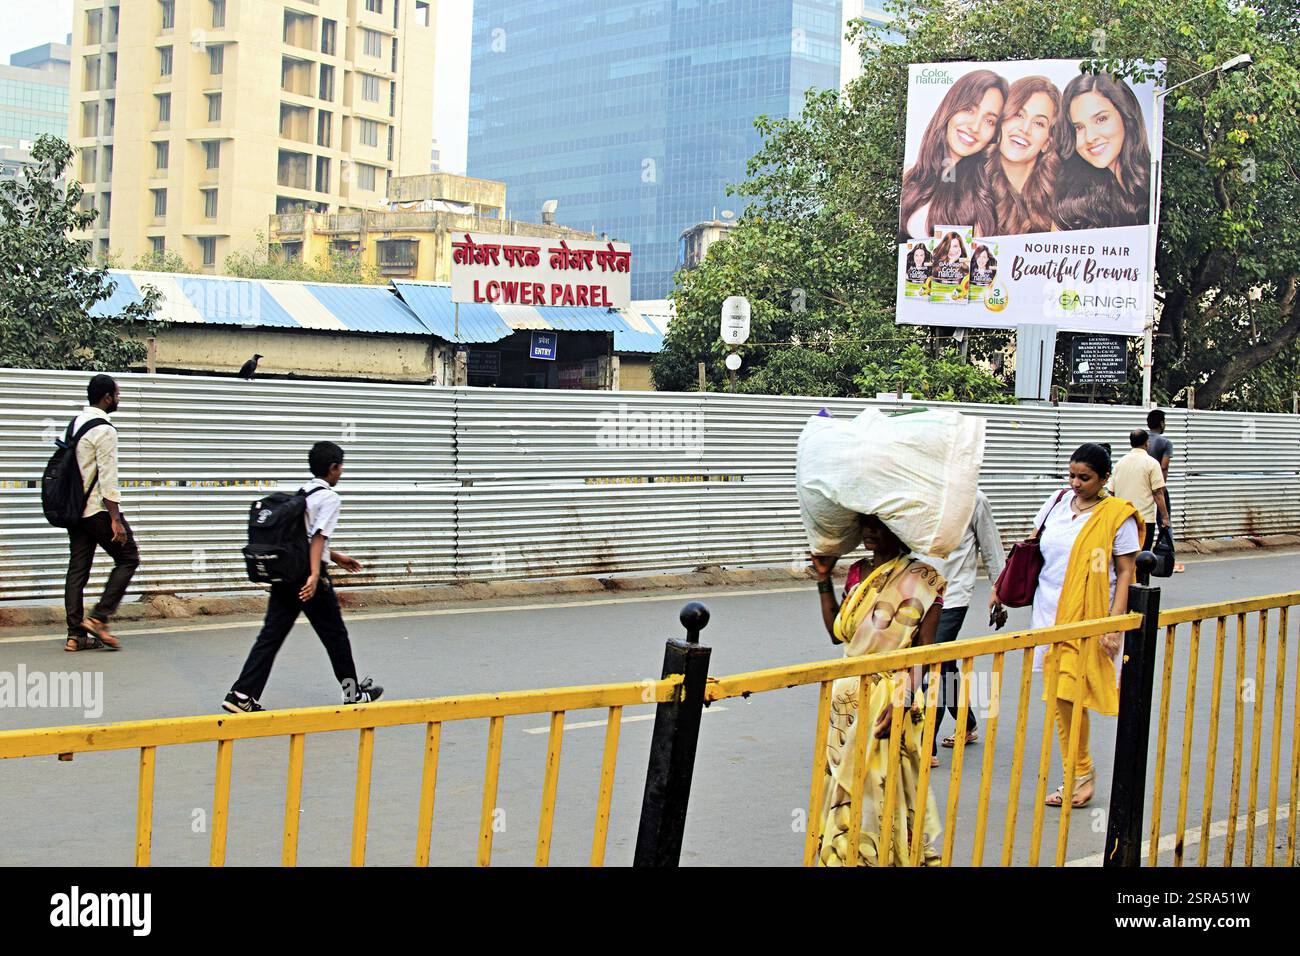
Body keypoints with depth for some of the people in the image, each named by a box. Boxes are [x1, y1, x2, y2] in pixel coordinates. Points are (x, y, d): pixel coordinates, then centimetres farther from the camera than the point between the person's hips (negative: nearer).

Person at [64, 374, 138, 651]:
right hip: (98, 508, -8)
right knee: (128, 559, 4)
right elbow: (108, 478, -19)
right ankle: (98, 618, -3)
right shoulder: (104, 430, -15)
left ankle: (76, 634, 7)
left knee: (78, 568, 8)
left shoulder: (76, 423, 12)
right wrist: (116, 519, -18)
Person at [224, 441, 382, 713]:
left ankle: (241, 695, -3)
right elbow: (318, 537, -20)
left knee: (271, 636, 5)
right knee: (335, 635, 8)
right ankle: (353, 692, 21)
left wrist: (335, 556, 33)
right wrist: (315, 575, -28)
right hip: (307, 576, -7)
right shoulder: (330, 497, -9)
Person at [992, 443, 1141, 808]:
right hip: (1049, 610, 5)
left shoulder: (1118, 516, -4)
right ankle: (1078, 775, 15)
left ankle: (1081, 774, 8)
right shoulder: (1057, 503, 9)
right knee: (1058, 697, 5)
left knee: (1067, 693, -10)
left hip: (1088, 618, -5)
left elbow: (1126, 573, -5)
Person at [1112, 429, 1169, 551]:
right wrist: (1164, 516, -4)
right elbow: (1158, 493, -10)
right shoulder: (1151, 463, -7)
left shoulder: (1119, 463, 7)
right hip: (1145, 518, -4)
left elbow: (1112, 492, 11)